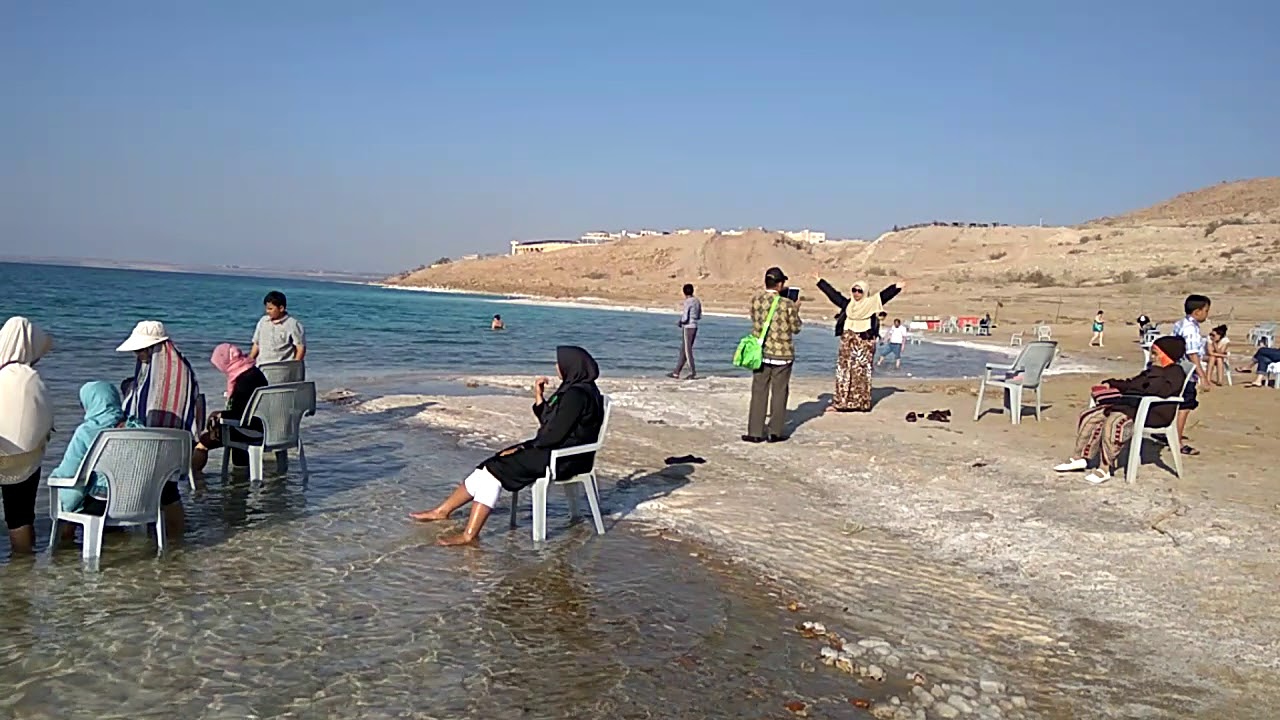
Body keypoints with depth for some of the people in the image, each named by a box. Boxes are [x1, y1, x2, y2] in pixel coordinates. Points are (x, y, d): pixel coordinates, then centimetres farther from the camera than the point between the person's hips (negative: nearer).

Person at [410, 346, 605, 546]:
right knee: (492, 465, 4)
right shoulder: (574, 389, 14)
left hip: (564, 458, -10)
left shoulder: (576, 394, -19)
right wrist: (539, 397, 6)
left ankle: (470, 534, -9)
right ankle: (442, 511, 10)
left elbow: (555, 434, -22)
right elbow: (549, 425, 17)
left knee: (496, 469, -12)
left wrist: (525, 448, -9)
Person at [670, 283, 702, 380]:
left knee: (687, 351, -2)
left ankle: (693, 373, -2)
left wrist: (679, 322, 1)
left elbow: (685, 318, -18)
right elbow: (699, 316, 16)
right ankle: (676, 373, 15)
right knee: (683, 351, 11)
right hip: (694, 327, 8)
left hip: (687, 328, -8)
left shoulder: (688, 302, -15)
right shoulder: (697, 301, 9)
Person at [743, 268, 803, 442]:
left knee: (759, 392, 7)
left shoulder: (755, 301, -3)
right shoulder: (788, 304, -11)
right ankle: (775, 431, 13)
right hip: (782, 354, -2)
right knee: (779, 393, 9)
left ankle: (755, 432, 7)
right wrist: (795, 310, 15)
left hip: (761, 354, 2)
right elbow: (796, 328, -2)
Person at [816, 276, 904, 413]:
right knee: (843, 371, 2)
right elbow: (832, 293, 15)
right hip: (847, 341, 4)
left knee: (862, 372, -1)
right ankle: (840, 403, 5)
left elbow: (884, 295, -12)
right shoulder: (847, 304, 10)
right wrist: (820, 281, 17)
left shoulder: (872, 303, 1)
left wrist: (896, 287, -27)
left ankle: (862, 403, 3)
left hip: (865, 342, -4)